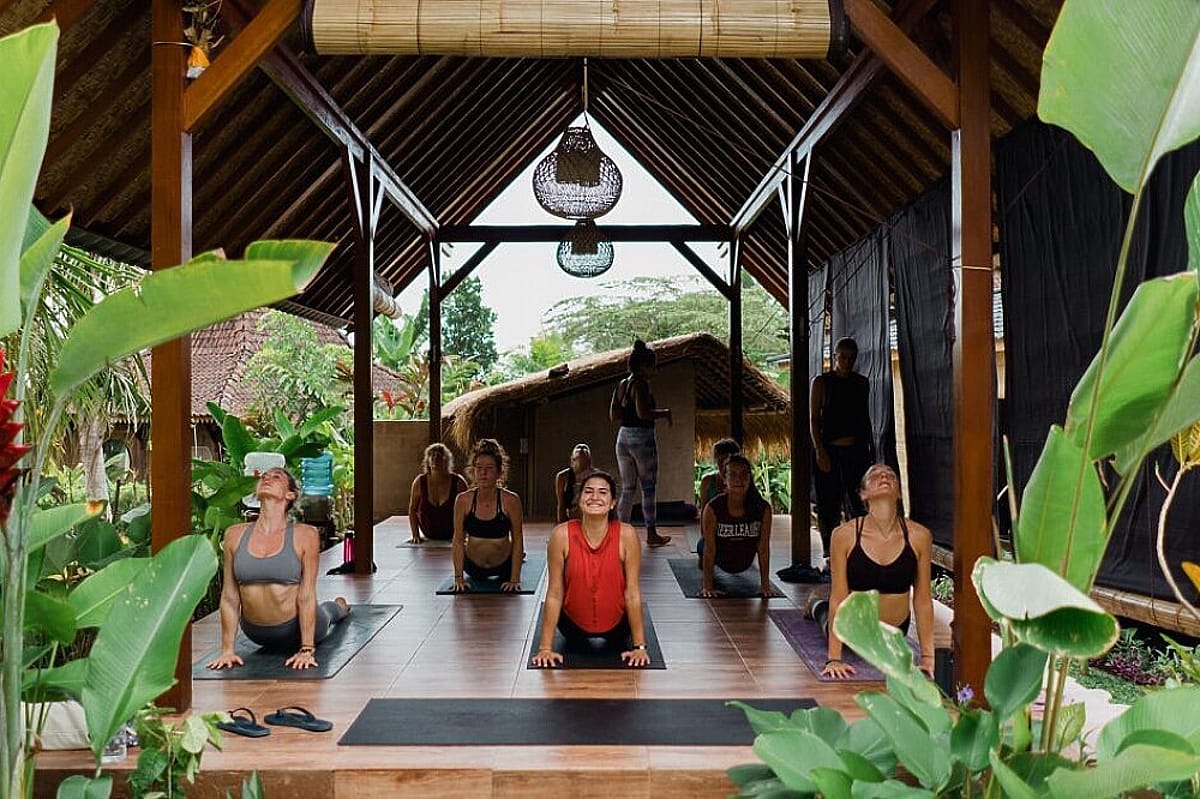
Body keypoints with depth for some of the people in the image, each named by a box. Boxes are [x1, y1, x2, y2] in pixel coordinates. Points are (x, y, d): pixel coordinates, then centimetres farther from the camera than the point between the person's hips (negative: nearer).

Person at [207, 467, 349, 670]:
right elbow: (229, 596, -6)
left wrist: (306, 650, -20)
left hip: (296, 629, -2)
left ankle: (338, 606, 65)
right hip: (257, 635, 3)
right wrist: (227, 650, -7)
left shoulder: (305, 536, -19)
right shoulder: (234, 535, -10)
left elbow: (307, 596, -17)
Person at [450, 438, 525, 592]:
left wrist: (514, 579, -19)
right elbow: (458, 540, -11)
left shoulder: (510, 500, -23)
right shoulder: (463, 500, -18)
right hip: (472, 567, 2)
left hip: (504, 565, -2)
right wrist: (458, 577, -14)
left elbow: (518, 540, -17)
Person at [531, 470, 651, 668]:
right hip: (573, 623, 1)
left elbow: (632, 593, -19)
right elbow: (554, 594, -18)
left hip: (616, 622, 0)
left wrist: (639, 647, -17)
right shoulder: (561, 535, -25)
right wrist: (546, 648, -17)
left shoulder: (626, 535, -25)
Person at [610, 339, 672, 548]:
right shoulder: (641, 384, -14)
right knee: (649, 487, 4)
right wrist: (664, 413, -10)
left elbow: (613, 415, 11)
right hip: (642, 438, -7)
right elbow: (643, 413, -24)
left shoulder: (621, 385, 10)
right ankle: (652, 534, 10)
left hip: (623, 437, 7)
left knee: (627, 488, 12)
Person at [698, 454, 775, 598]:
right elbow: (709, 549, -25)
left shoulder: (763, 508, -26)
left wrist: (766, 586, -18)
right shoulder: (713, 508, -30)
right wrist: (707, 587, -25)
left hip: (745, 563, 3)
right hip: (721, 560, -3)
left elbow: (763, 549, -19)